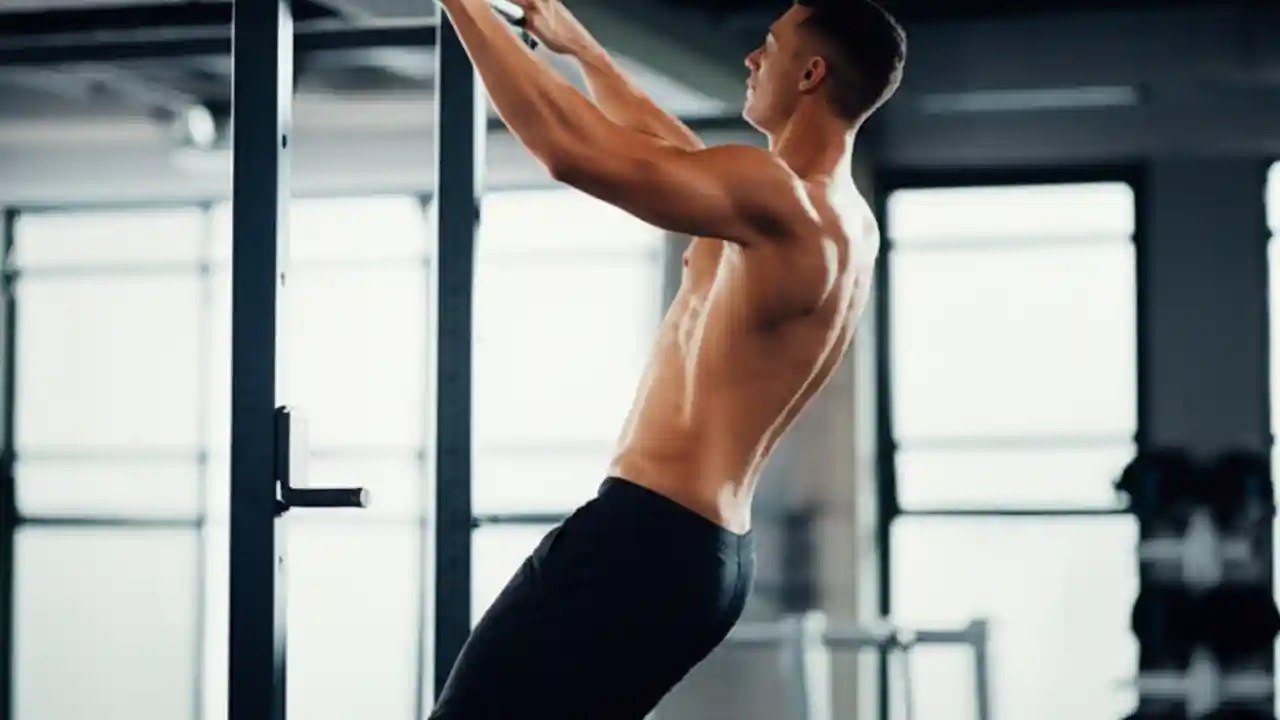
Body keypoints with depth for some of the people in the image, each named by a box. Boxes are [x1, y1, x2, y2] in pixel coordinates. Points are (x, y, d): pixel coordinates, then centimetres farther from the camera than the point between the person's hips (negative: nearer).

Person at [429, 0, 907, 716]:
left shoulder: (779, 201, -15)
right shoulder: (842, 220, 15)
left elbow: (574, 149, -22)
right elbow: (673, 153, 32)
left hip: (649, 540, -10)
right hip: (712, 551, 10)